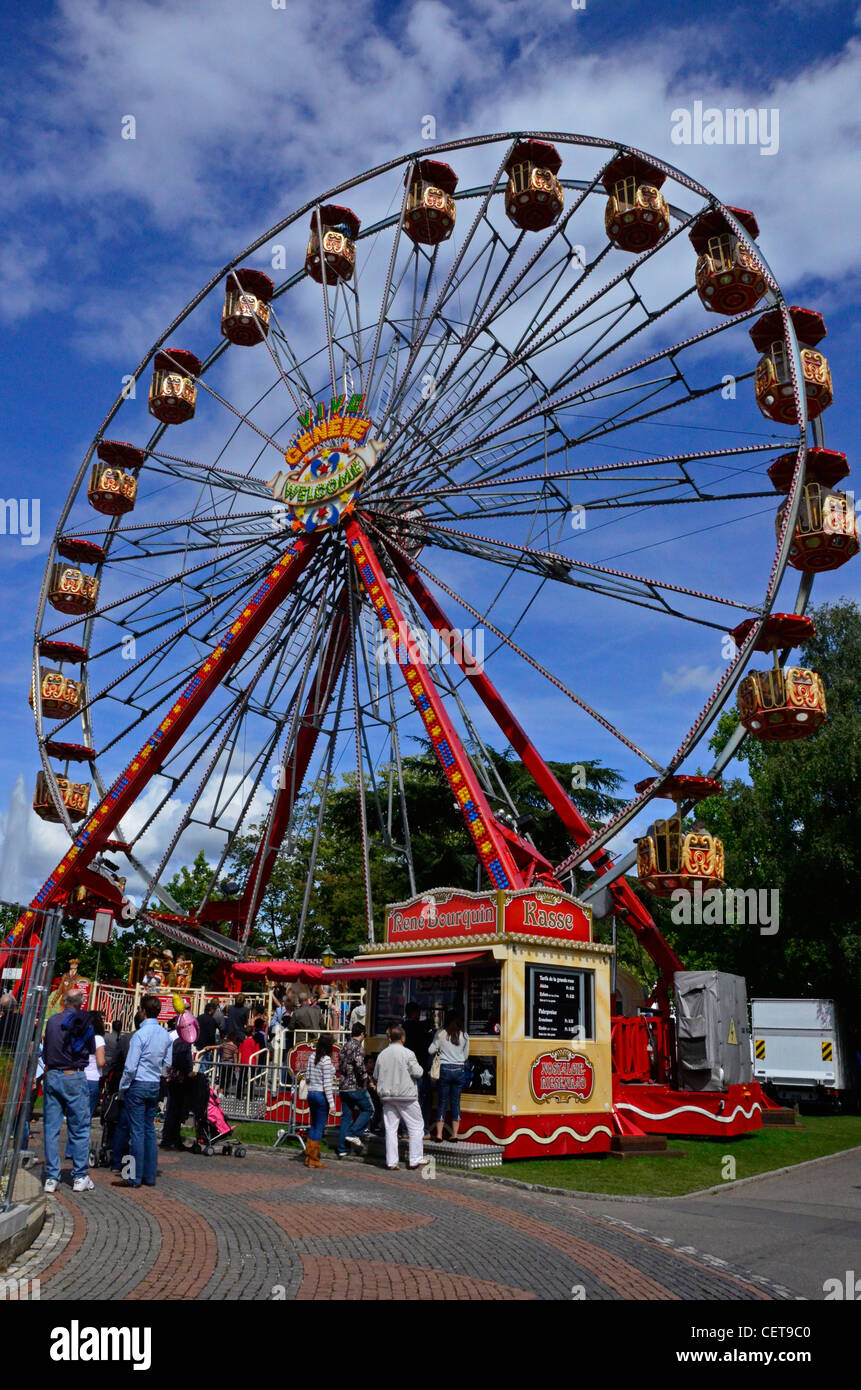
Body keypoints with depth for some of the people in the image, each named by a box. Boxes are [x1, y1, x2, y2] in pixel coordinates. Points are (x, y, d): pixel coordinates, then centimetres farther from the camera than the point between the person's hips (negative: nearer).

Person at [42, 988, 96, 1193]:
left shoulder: (52, 1020, 3)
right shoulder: (84, 1022, -9)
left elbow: (45, 1051, 14)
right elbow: (91, 1049, 3)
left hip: (52, 1075, 4)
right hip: (74, 1078, -4)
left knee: (51, 1128, 8)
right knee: (79, 1129, 4)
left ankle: (51, 1178, 10)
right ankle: (80, 1177, 6)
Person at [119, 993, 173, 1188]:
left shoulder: (141, 1034, -16)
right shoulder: (165, 1035, 6)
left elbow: (130, 1067, -15)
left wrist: (123, 1088, -4)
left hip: (138, 1086, -6)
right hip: (155, 1086, 6)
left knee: (137, 1131, -2)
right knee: (150, 1130, 11)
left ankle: (135, 1177, 2)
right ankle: (150, 1176, 14)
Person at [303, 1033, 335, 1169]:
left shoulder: (312, 1057, 5)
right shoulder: (326, 1060, -16)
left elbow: (307, 1077, 10)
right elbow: (327, 1083, -17)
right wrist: (331, 1103, -15)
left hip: (311, 1093, 7)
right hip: (321, 1095, -7)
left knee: (314, 1125, 17)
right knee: (319, 1127, 1)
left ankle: (308, 1157, 20)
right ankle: (314, 1160, 6)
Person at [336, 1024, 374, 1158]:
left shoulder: (344, 1046, 14)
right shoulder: (358, 1046, -12)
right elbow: (359, 1066, -22)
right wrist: (364, 1083, -9)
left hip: (343, 1087, 8)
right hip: (355, 1087, -8)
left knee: (345, 1117, 10)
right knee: (368, 1110, 8)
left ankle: (342, 1150, 9)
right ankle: (353, 1133, -6)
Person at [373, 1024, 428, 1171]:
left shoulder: (382, 1054, 5)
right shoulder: (408, 1053, -11)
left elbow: (376, 1076, 10)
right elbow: (417, 1072, -13)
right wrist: (419, 1067, 7)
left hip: (387, 1096, 5)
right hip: (406, 1095, -5)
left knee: (390, 1128, 7)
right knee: (416, 1127, 7)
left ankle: (391, 1162, 7)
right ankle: (416, 1160, 7)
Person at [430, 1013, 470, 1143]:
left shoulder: (441, 1033, -3)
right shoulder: (464, 1036, 2)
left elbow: (431, 1050, -1)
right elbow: (466, 1055, 9)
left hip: (445, 1069, -1)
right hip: (459, 1070, 1)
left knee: (442, 1102, 5)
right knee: (456, 1102, 7)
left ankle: (439, 1135, 4)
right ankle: (454, 1135, 7)